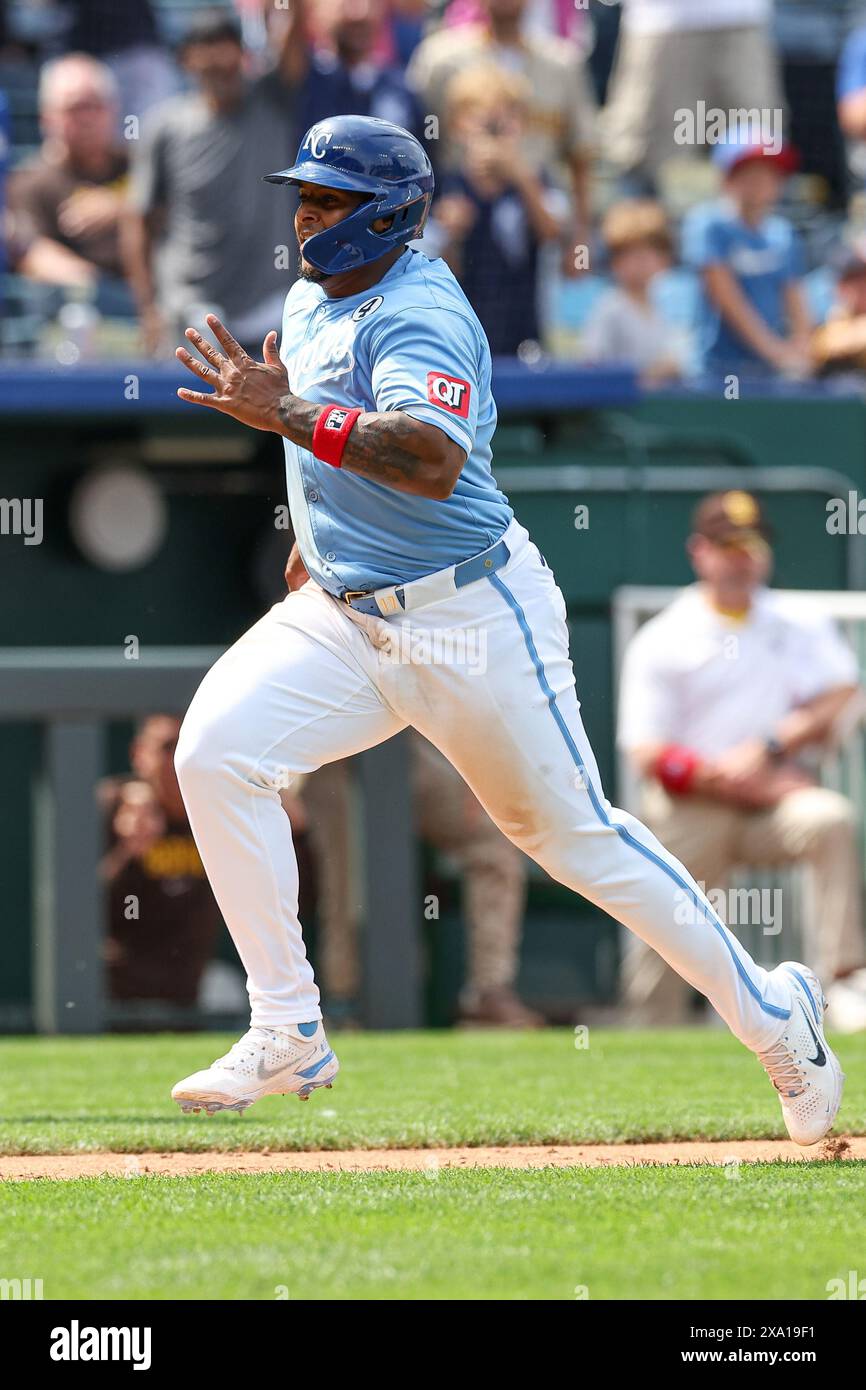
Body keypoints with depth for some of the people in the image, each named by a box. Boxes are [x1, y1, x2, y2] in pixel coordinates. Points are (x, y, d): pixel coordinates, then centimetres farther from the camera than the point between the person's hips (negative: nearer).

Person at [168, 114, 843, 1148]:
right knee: (215, 751, -14)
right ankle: (289, 1034, -9)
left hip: (474, 619, -8)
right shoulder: (311, 303, 10)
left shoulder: (421, 314, -19)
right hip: (344, 620, 8)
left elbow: (433, 460, -37)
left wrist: (294, 415, -43)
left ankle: (771, 1014, 20)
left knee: (575, 834, 2)